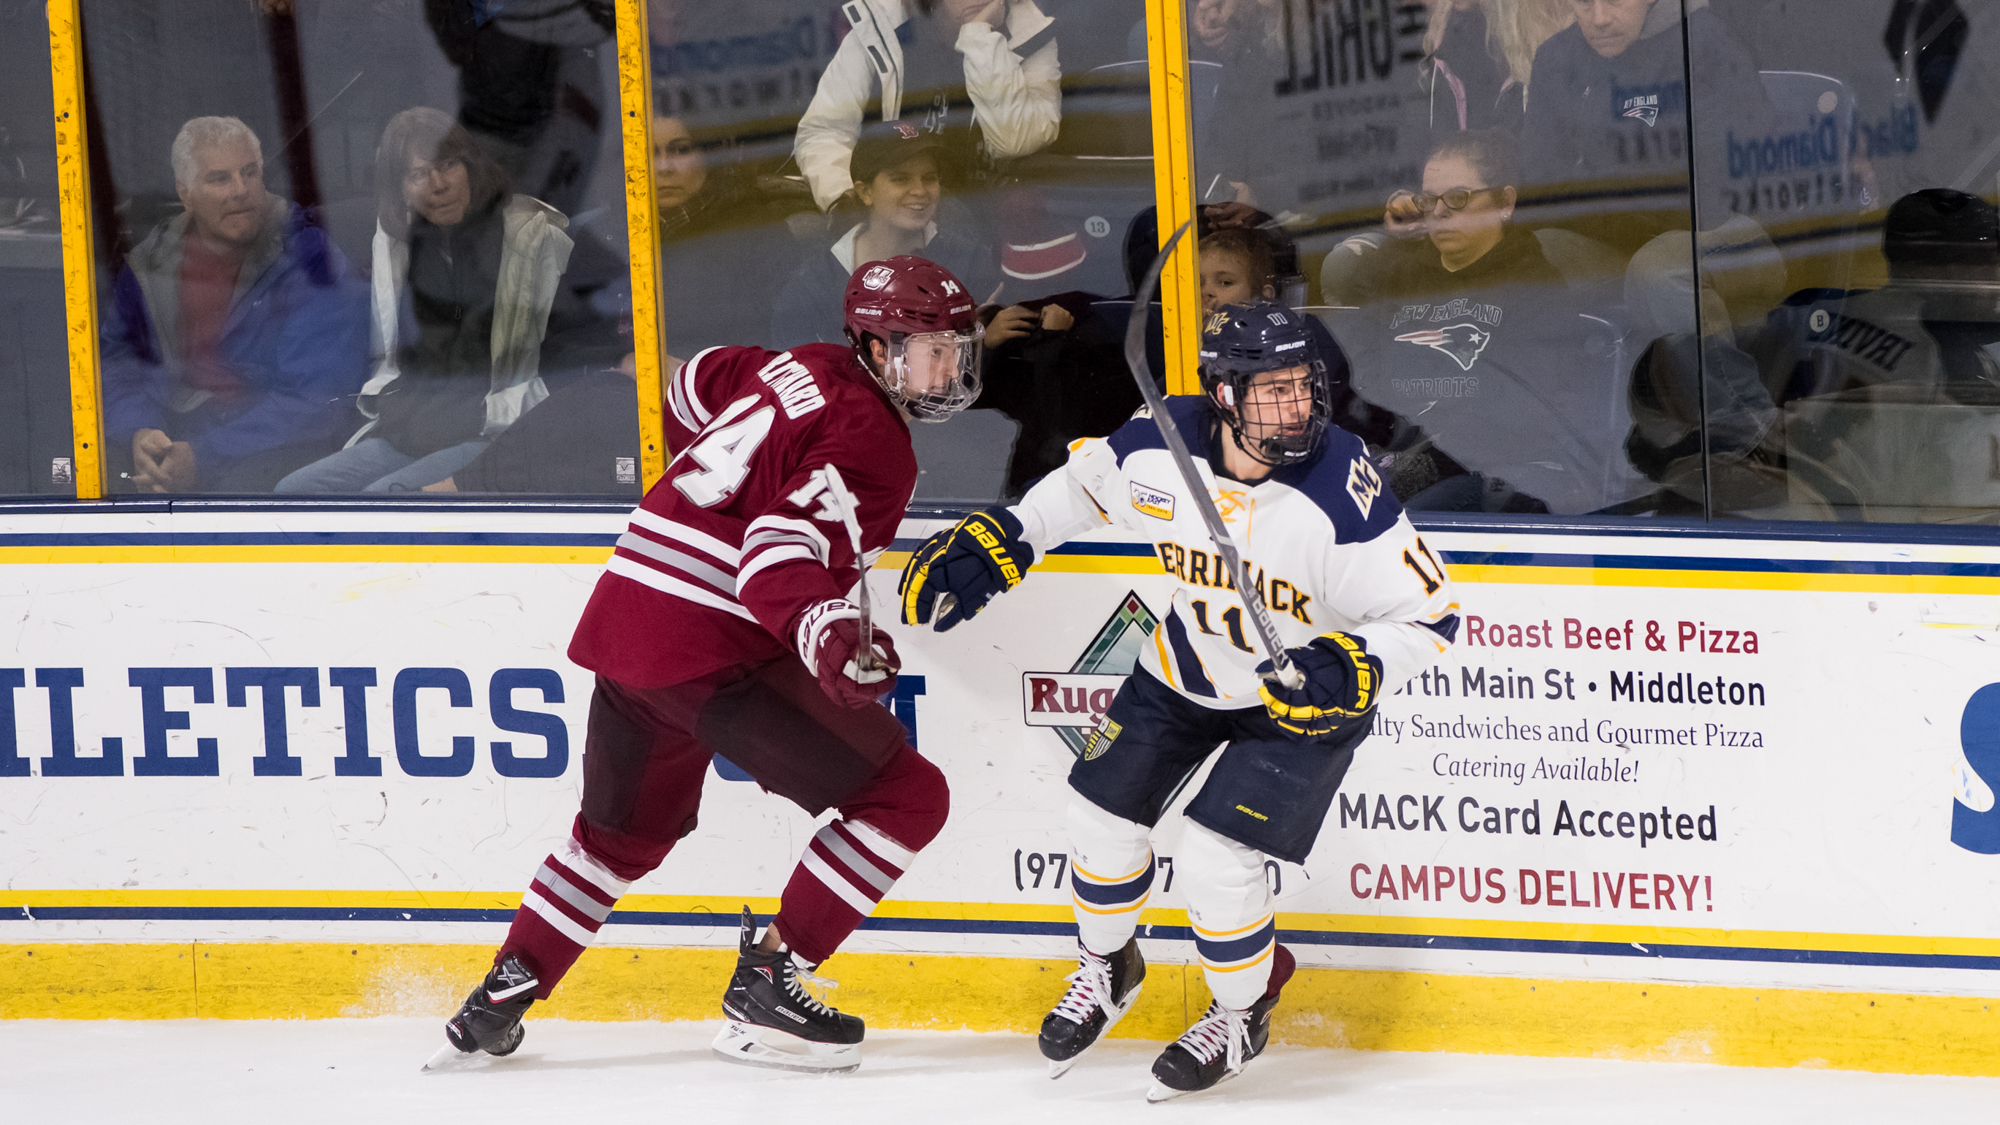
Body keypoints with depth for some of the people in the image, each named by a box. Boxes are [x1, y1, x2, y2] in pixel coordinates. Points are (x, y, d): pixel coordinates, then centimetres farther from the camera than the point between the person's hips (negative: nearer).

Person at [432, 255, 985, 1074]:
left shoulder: (799, 370, 14)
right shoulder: (872, 443, -13)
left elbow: (696, 385, 34)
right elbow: (778, 551, -27)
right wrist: (826, 636, -44)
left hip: (624, 610, 9)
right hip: (713, 648, -9)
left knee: (626, 829, 29)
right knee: (905, 796, -6)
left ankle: (499, 1000, 28)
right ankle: (765, 987, -7)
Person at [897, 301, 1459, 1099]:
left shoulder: (1341, 489, -33)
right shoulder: (1160, 449, -21)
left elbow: (1427, 613, -24)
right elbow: (1086, 483, 4)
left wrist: (1351, 671, -39)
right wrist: (993, 541, 0)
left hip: (1300, 695, -5)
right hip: (1186, 669, 5)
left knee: (1215, 860, -13)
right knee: (1105, 816, 8)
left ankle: (1243, 1015, 16)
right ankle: (1107, 971, 39)